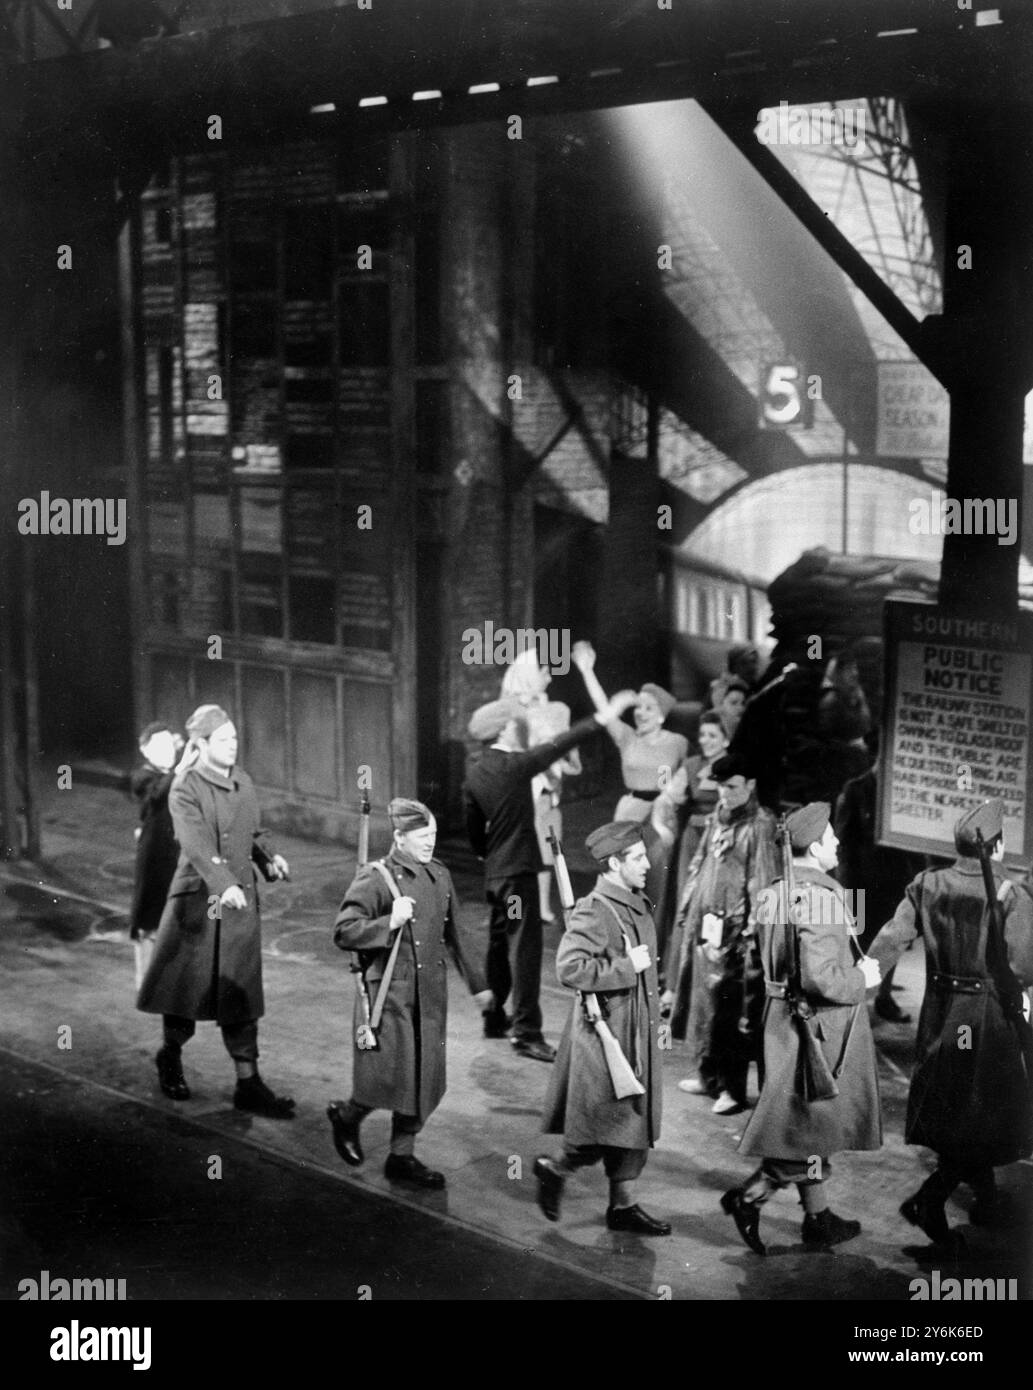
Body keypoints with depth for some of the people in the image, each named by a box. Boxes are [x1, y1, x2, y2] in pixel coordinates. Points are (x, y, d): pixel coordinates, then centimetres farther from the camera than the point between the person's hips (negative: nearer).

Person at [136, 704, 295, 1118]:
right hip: (197, 899, -5)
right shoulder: (185, 789, -11)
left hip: (240, 900, 5)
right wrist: (224, 886, -38)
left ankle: (248, 1084, 6)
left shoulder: (244, 783, 8)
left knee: (241, 992, 4)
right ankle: (170, 1059, 33)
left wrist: (269, 858, -2)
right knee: (187, 985, 7)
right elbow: (196, 845, -25)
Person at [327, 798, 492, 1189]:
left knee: (425, 1077, 8)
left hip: (430, 994, 6)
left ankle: (402, 1156, 21)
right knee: (392, 1076, -5)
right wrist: (390, 922, -22)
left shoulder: (440, 876, 9)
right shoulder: (375, 879, -11)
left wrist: (477, 984, 21)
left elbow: (455, 935, 18)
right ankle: (346, 1116, 25)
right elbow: (344, 932, -13)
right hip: (389, 993, -6)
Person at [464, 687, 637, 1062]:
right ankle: (526, 1031, -9)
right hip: (519, 870, -8)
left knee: (500, 943, 19)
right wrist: (603, 717, -13)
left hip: (494, 872, 8)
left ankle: (495, 1017, 29)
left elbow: (474, 828, 13)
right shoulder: (514, 765, -15)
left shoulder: (474, 774, 6)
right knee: (525, 947, -8)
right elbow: (559, 745, -16)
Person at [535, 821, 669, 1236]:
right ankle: (554, 1168, 20)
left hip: (637, 1037, 9)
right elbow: (569, 968, -28)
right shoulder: (593, 912, -18)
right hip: (604, 1034, -9)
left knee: (635, 1122, 11)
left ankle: (622, 1204, 20)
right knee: (609, 1125, -2)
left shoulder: (638, 906, 11)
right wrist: (626, 968, -23)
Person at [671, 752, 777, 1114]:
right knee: (702, 999, 14)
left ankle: (732, 1088, 1)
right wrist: (686, 907, 17)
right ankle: (709, 1075, 26)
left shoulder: (760, 824, -11)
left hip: (733, 927, -8)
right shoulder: (716, 819, 13)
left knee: (732, 1006, -5)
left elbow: (762, 880, -14)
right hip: (704, 921, 8)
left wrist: (752, 928, -18)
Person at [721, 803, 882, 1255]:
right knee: (810, 1124, 1)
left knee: (812, 1122, 17)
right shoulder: (820, 899, -21)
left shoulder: (776, 893, 7)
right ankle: (750, 1196, -2)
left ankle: (818, 1218, 25)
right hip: (818, 1025, -9)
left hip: (784, 1014, 10)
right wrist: (861, 979, -10)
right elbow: (819, 977, -28)